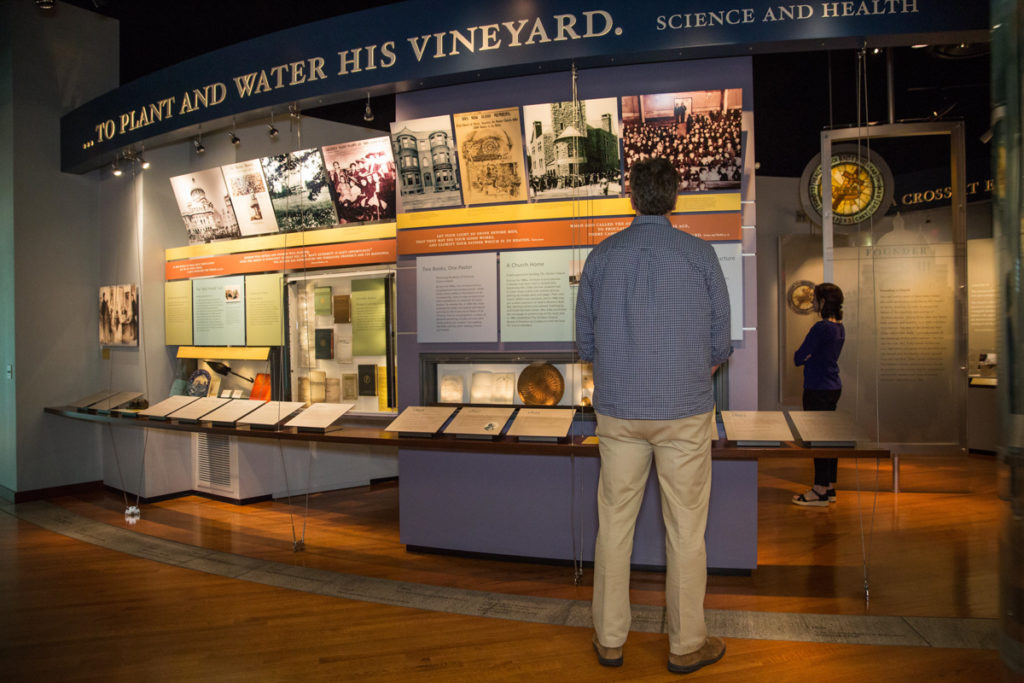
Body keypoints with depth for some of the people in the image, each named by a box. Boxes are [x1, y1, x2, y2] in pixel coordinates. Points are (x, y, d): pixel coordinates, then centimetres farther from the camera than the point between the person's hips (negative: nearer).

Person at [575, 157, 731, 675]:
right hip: (685, 411, -1)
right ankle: (686, 645, 22)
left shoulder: (601, 256, 1)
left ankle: (610, 638, 24)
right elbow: (720, 346, 0)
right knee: (685, 529, 9)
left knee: (614, 524, 11)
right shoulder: (700, 254, -3)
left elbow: (585, 343, 5)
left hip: (617, 412, 2)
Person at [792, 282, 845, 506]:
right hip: (833, 387, 9)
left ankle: (820, 492, 2)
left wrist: (800, 356, 4)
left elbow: (799, 358, -16)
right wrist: (808, 356, 6)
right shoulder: (839, 327, 10)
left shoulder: (821, 328, -19)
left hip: (818, 390, -9)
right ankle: (829, 487, 21)